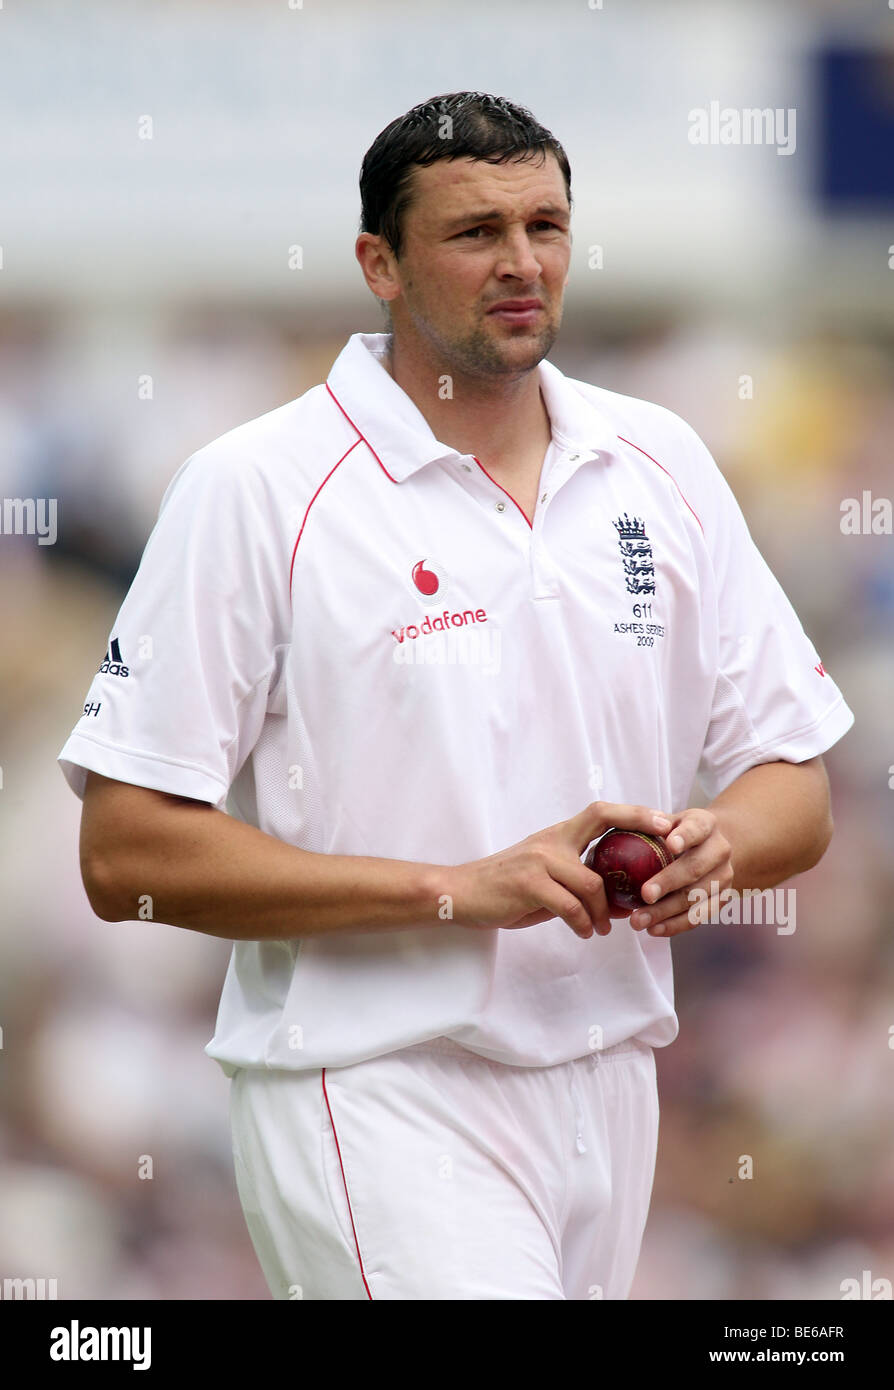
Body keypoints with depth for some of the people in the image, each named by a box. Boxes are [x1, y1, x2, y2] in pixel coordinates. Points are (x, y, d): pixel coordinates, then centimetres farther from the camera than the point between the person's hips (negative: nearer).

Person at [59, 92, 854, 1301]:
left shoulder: (662, 465, 10)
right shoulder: (252, 490, -7)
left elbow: (797, 793, 15)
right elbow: (128, 855, -12)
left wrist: (720, 842, -10)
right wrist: (461, 889, -18)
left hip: (604, 1095, 6)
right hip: (374, 1097, -6)